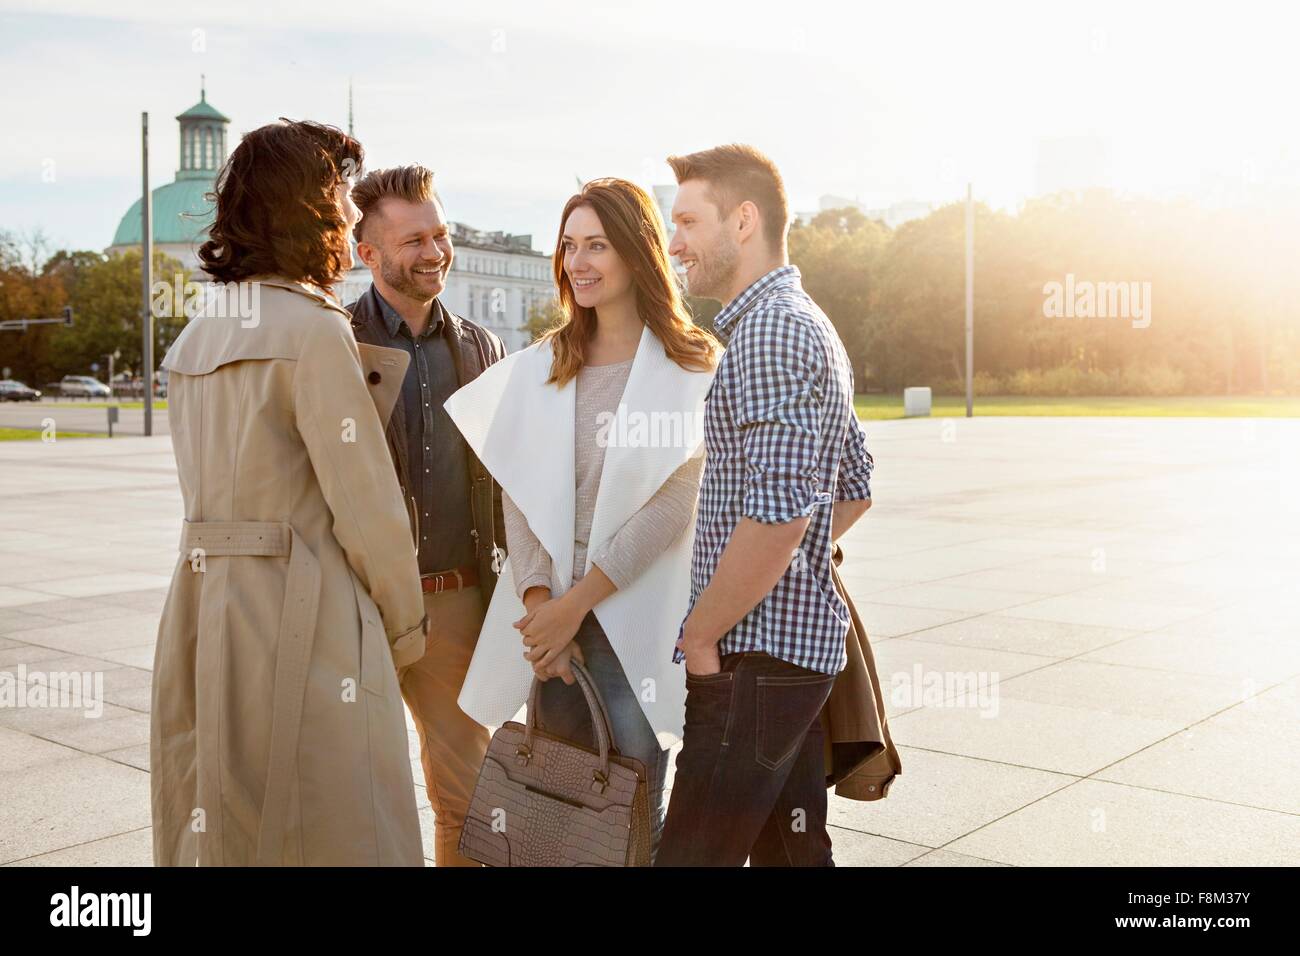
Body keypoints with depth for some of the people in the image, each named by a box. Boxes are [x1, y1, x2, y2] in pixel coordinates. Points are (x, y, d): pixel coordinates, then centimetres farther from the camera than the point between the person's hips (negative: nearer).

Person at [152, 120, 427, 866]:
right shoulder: (314, 328, -12)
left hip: (204, 602, 9)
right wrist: (405, 625, -2)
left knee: (212, 829, 16)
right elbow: (365, 501, -14)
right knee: (330, 832, 2)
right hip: (300, 611, -8)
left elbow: (211, 485, 13)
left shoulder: (198, 335, 13)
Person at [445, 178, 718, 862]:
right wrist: (538, 599, -9)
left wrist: (577, 602, -12)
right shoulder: (539, 368, 10)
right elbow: (519, 494, 4)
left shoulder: (692, 369, -3)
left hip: (636, 614, -3)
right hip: (551, 610, 4)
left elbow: (674, 503, -10)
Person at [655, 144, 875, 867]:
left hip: (758, 652, -10)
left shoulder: (771, 328, -15)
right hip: (807, 641, 10)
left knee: (693, 852, -5)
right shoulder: (808, 324, 18)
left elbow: (777, 514, -25)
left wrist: (698, 637, -15)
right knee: (795, 850, 17)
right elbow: (854, 490, 23)